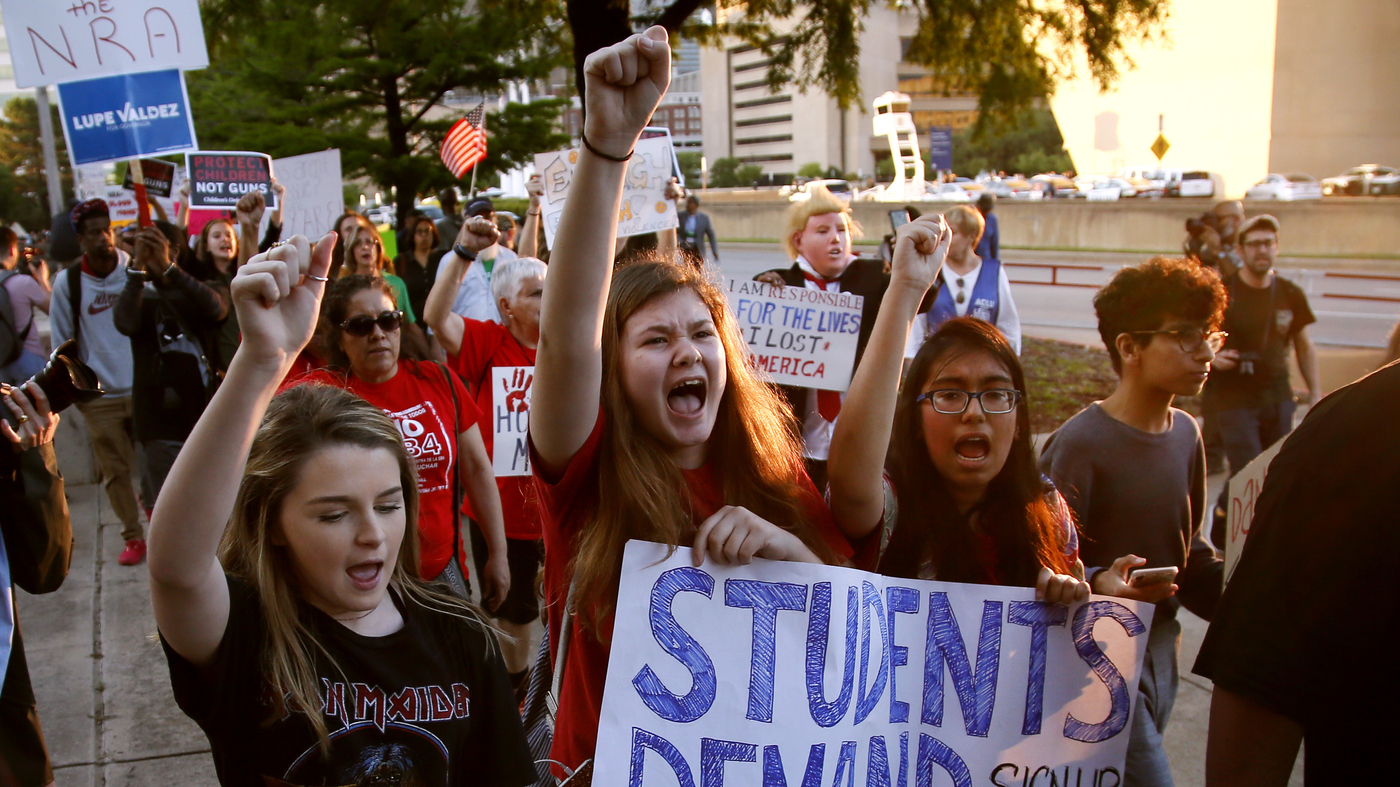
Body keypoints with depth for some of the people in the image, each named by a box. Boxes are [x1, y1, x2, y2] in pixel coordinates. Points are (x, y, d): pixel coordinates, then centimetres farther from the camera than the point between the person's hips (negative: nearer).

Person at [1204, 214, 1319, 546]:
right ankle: (1220, 530, 13)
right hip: (1235, 398, -4)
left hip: (1278, 397, 5)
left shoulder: (1290, 294, 5)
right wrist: (1212, 356, -23)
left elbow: (1304, 345, 15)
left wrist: (1315, 391, 10)